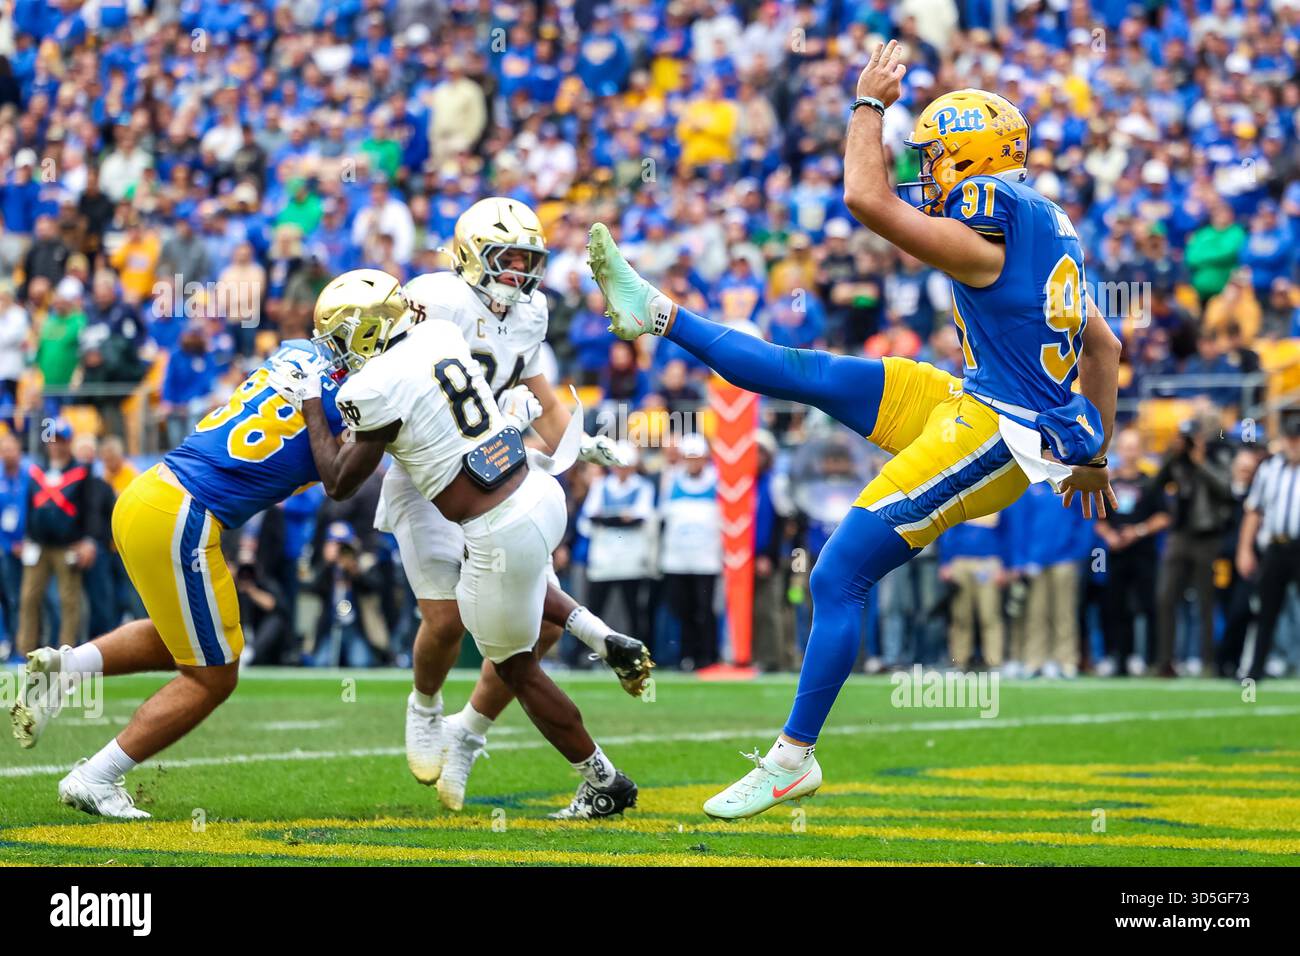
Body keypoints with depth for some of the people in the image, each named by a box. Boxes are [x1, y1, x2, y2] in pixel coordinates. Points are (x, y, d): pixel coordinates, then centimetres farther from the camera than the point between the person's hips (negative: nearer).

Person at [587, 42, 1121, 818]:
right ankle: (657, 314, 24)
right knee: (809, 374, 11)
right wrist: (1092, 453, 27)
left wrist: (870, 104, -6)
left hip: (993, 437, -9)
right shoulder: (1045, 227, 11)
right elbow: (1103, 346, 19)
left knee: (840, 576, -6)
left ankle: (794, 759, 1)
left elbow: (869, 201, -20)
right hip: (972, 406, 9)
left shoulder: (990, 233, -18)